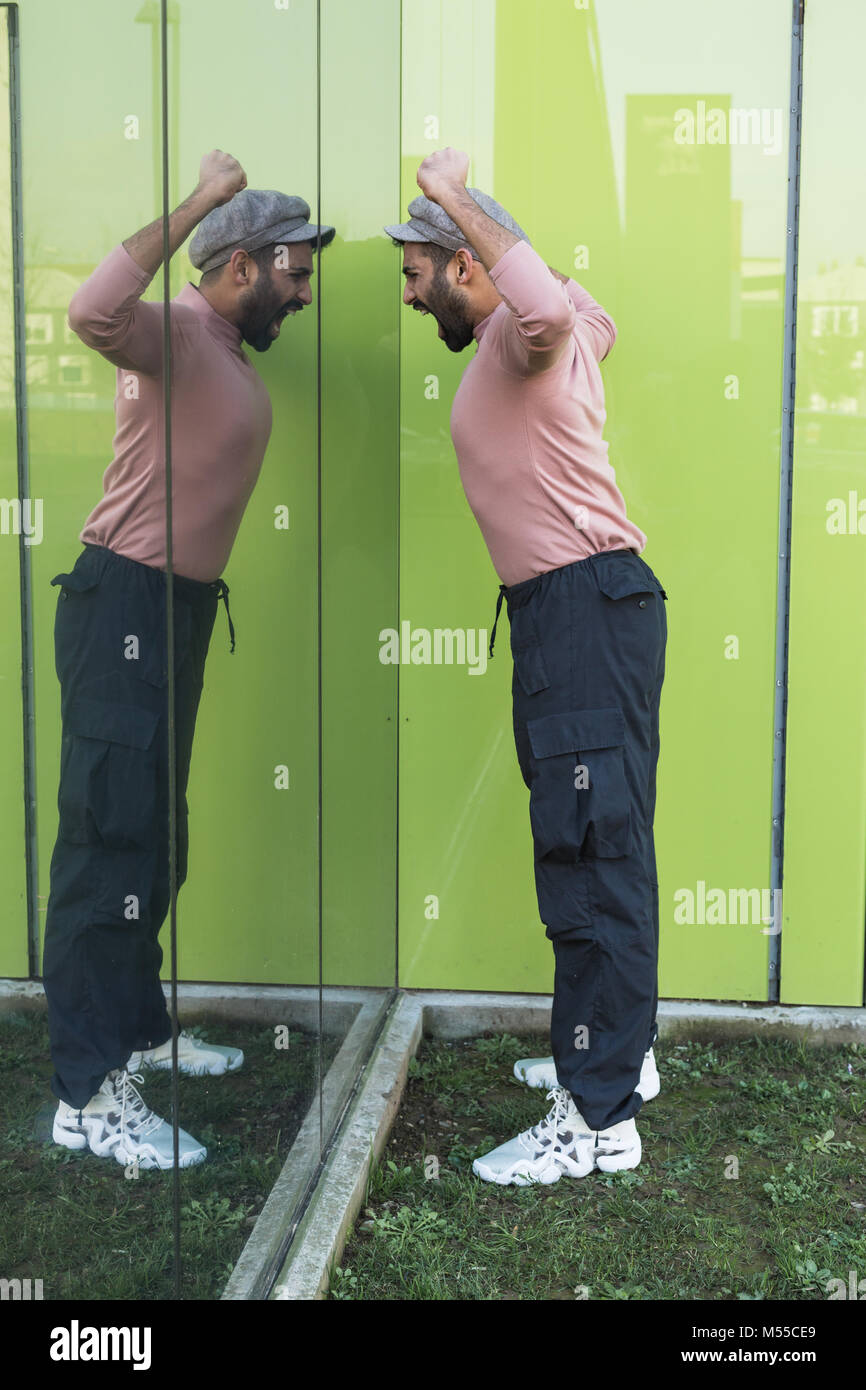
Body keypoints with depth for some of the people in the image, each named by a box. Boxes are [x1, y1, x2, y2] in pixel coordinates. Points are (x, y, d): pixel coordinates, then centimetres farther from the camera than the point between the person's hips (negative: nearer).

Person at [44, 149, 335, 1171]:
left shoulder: (234, 361, 17)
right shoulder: (177, 333, -13)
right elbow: (93, 312, -35)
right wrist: (198, 200, -28)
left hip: (180, 609, 10)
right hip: (124, 606, -10)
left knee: (154, 842, 18)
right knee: (110, 842, -8)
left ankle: (137, 1031, 32)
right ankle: (87, 1096, -2)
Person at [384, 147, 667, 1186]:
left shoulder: (522, 335, -11)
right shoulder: (541, 341, 20)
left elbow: (554, 307, -37)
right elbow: (590, 314, 45)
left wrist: (456, 198, -22)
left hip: (589, 604, -11)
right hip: (562, 613, 11)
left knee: (590, 854, -9)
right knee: (591, 846, 17)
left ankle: (599, 1118, -3)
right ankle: (619, 1049, 30)